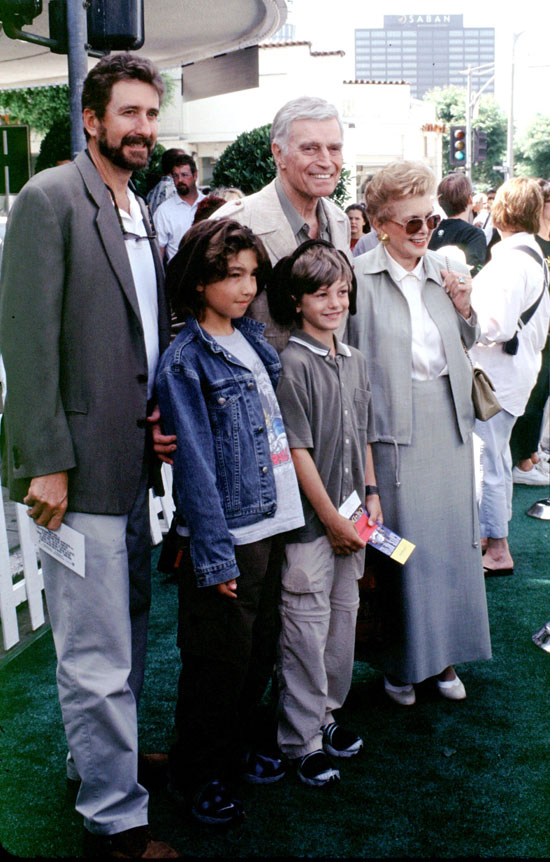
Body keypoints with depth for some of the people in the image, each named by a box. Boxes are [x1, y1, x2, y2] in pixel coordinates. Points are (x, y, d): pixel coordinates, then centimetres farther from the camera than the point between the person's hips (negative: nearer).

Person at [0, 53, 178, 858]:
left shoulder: (141, 212, 15)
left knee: (125, 632, 20)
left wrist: (161, 415, 5)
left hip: (133, 461, 9)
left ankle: (101, 755, 39)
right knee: (97, 653, 0)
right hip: (80, 463, -8)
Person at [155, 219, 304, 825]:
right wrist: (214, 556, -16)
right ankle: (197, 775, 26)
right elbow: (195, 467, -15)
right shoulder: (184, 362, -14)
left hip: (272, 524, 7)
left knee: (261, 649, 19)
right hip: (226, 536, -7)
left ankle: (244, 741, 41)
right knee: (220, 660, 6)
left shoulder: (253, 339, 8)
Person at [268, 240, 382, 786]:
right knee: (306, 627, 1)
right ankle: (302, 741, 13)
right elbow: (297, 450, -17)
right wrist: (332, 519, -15)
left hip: (349, 517, 8)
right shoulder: (291, 364, -14)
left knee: (344, 613, 16)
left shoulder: (354, 362, 10)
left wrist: (370, 494, 9)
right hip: (309, 519, -7)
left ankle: (326, 713, 32)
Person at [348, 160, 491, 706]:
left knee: (451, 536, 11)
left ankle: (442, 654, 27)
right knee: (400, 542, 2)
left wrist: (465, 310, -1)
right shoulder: (359, 277, -9)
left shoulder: (445, 274, 8)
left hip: (448, 421, 5)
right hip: (394, 428, -5)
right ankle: (400, 661, 20)